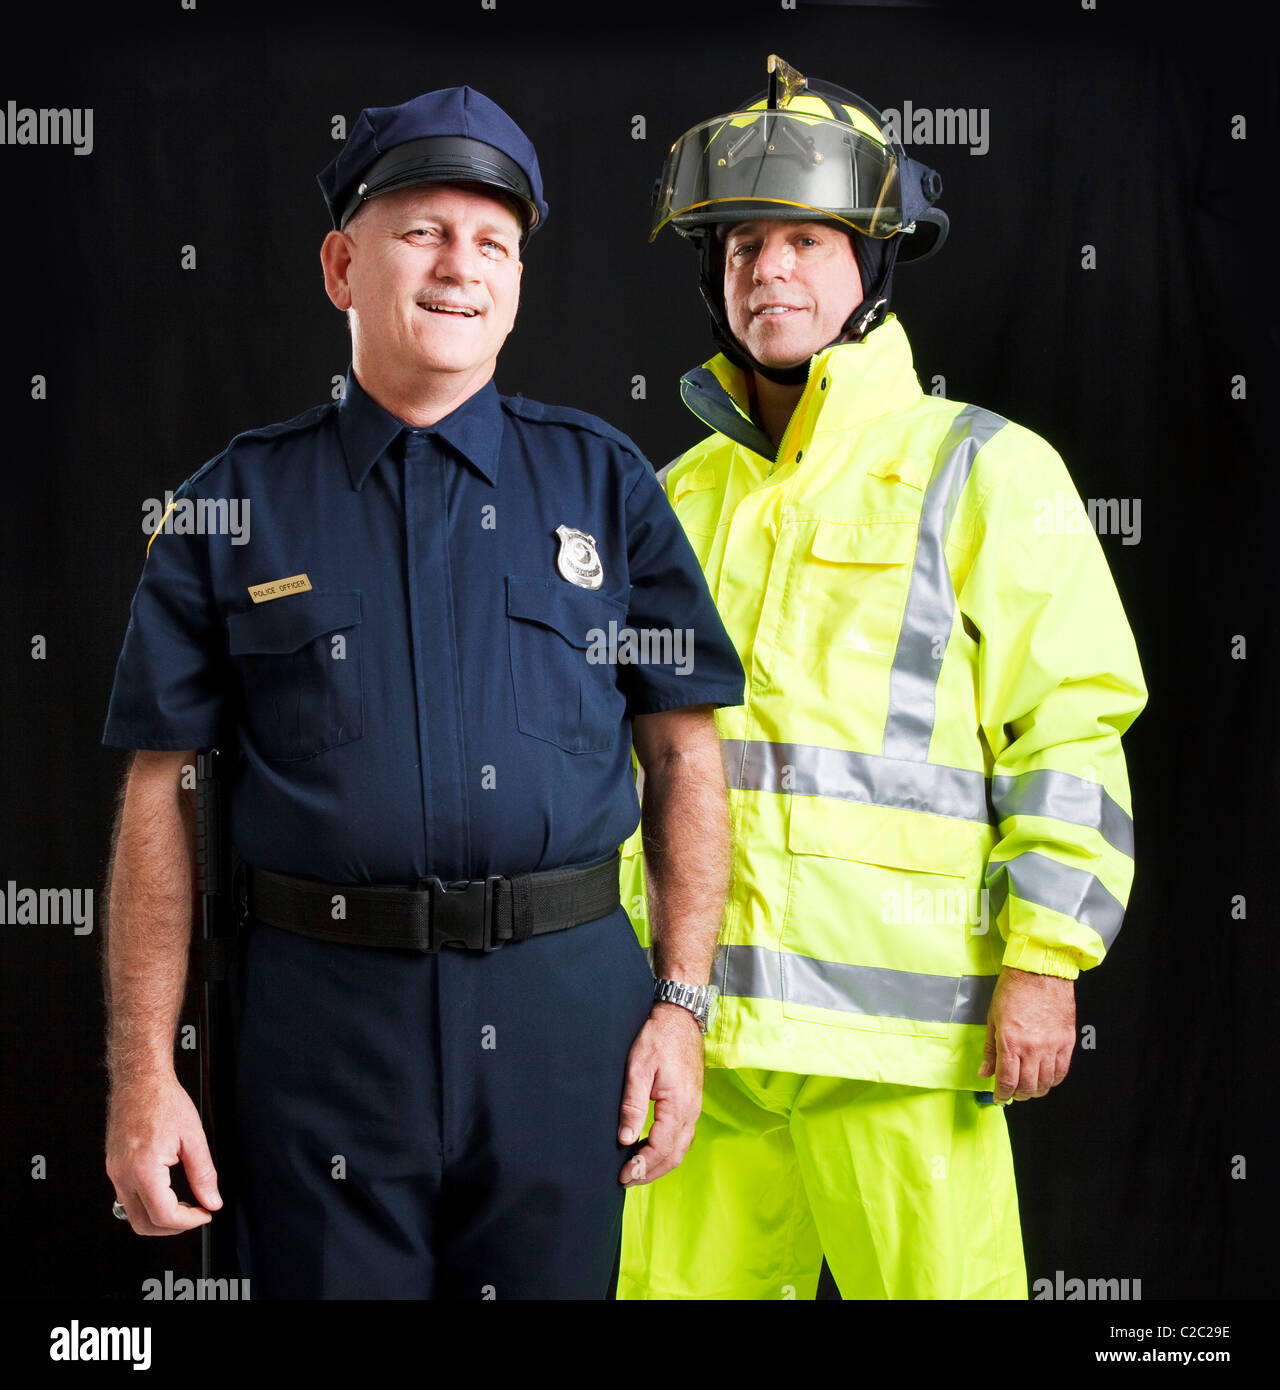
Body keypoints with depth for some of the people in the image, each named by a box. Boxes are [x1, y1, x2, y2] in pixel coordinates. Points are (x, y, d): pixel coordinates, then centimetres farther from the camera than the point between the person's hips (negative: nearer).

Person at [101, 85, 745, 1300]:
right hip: (323, 1012, -1)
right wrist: (142, 1073, -2)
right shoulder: (238, 504, 4)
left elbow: (686, 755, 7)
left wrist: (682, 1004, -1)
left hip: (565, 1009, 1)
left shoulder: (602, 483, 7)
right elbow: (159, 793, 3)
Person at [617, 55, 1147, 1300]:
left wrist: (1044, 963, -10)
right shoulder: (681, 498, 16)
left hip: (899, 1022, -5)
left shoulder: (981, 472, 0)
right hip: (695, 1019, 5)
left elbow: (1070, 733, -4)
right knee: (678, 1279, 9)